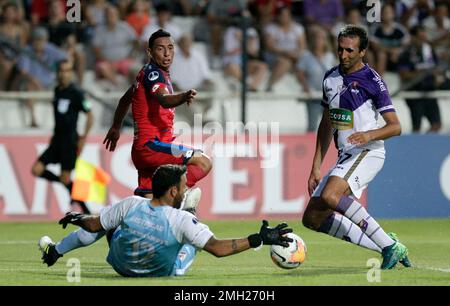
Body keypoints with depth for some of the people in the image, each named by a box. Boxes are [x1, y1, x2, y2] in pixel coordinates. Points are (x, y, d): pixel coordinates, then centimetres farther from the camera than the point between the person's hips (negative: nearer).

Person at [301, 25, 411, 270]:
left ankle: (389, 245, -26)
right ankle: (386, 246, 0)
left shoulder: (371, 80, -9)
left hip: (367, 153, -8)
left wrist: (370, 135, -29)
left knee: (330, 195, -32)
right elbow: (326, 125, 20)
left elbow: (395, 126, -10)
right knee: (313, 217, 1)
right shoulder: (330, 78, 12)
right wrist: (316, 167, 15)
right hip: (346, 157, 8)